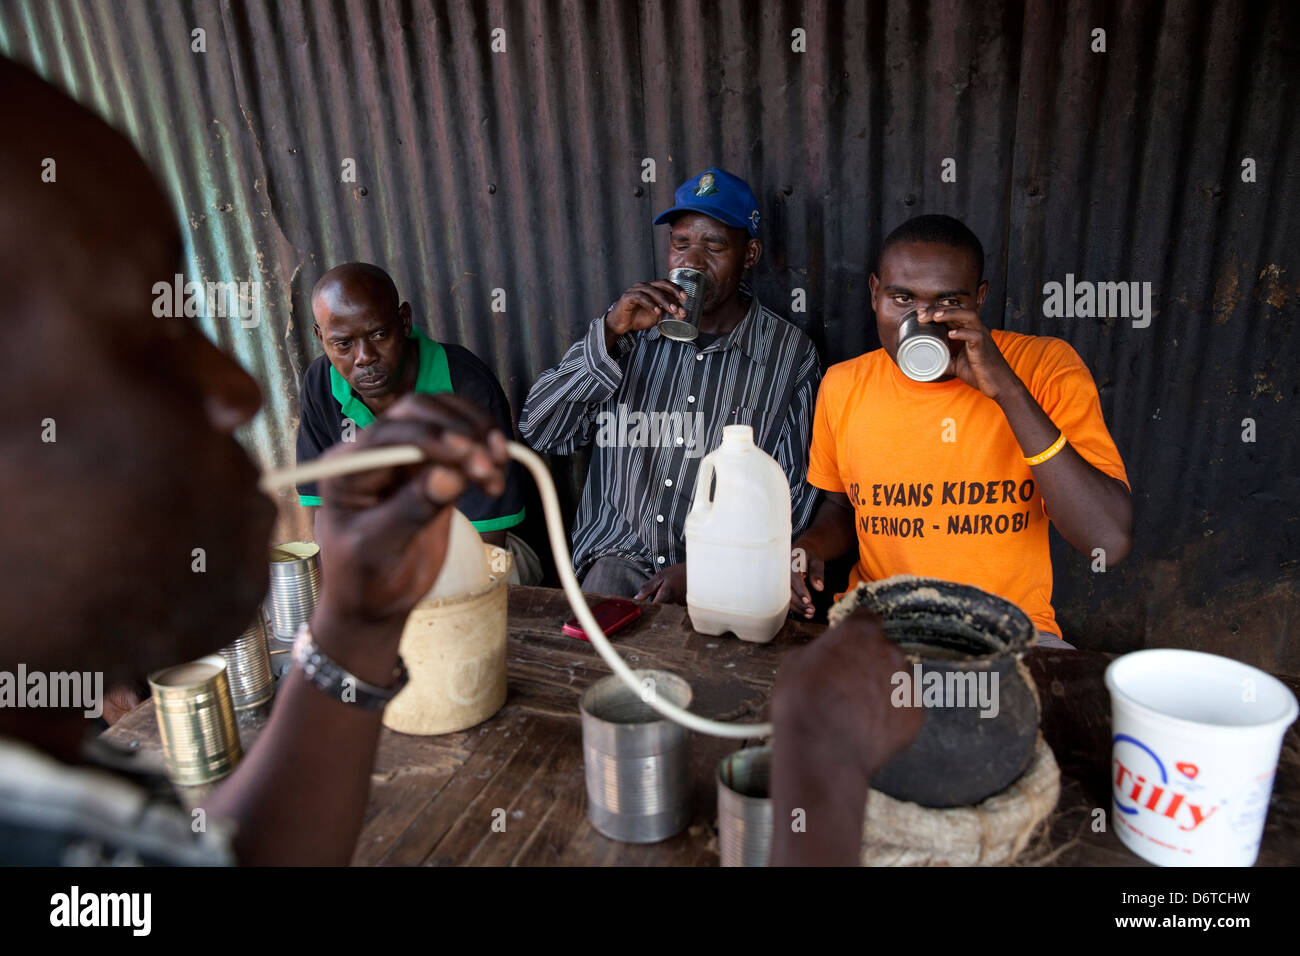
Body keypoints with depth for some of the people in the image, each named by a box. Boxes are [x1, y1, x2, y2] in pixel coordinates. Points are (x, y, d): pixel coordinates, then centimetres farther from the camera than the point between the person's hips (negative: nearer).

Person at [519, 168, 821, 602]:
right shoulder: (631, 326, 7)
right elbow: (538, 432, 0)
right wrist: (609, 334, -13)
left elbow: (791, 497, 0)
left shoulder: (790, 354, 1)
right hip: (620, 552, 2)